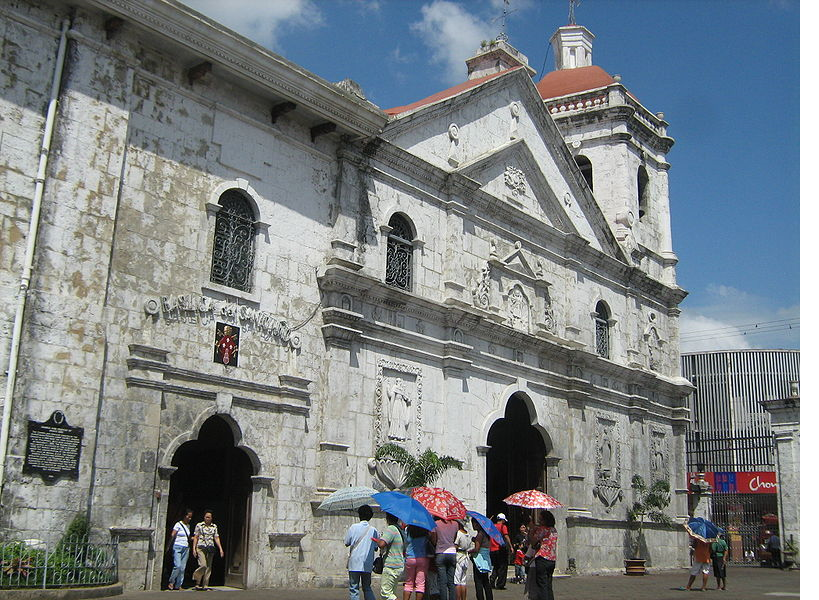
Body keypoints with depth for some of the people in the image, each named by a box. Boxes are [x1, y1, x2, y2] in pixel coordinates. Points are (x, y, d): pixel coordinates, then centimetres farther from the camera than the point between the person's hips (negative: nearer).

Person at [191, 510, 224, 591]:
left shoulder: (214, 526, 11)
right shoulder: (199, 525, 3)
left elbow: (216, 538, 11)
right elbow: (195, 537, 4)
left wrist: (220, 549, 4)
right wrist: (194, 548, -3)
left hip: (211, 548, 3)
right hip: (201, 547, -3)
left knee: (209, 567, 0)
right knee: (203, 565, -17)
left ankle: (205, 585, 7)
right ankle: (197, 582, 8)